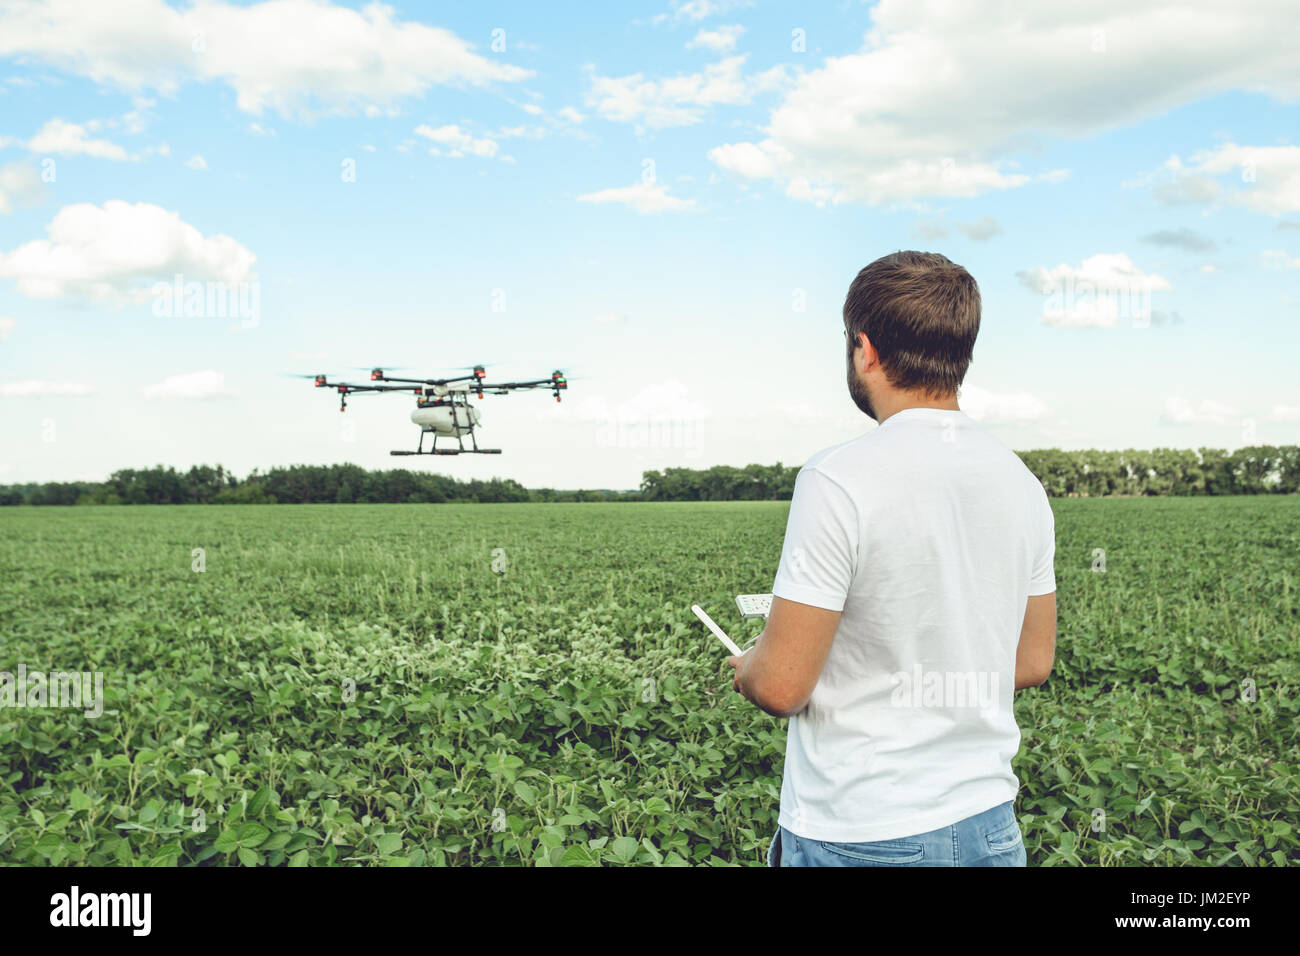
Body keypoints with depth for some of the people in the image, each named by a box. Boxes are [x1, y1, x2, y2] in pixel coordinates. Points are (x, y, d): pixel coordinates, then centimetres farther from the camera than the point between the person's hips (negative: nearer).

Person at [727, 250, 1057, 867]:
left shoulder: (840, 481, -20)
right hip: (988, 826, 6)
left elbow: (780, 686, -19)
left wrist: (746, 667, 3)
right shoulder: (1021, 481, 2)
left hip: (856, 836, -6)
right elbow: (1033, 663, 10)